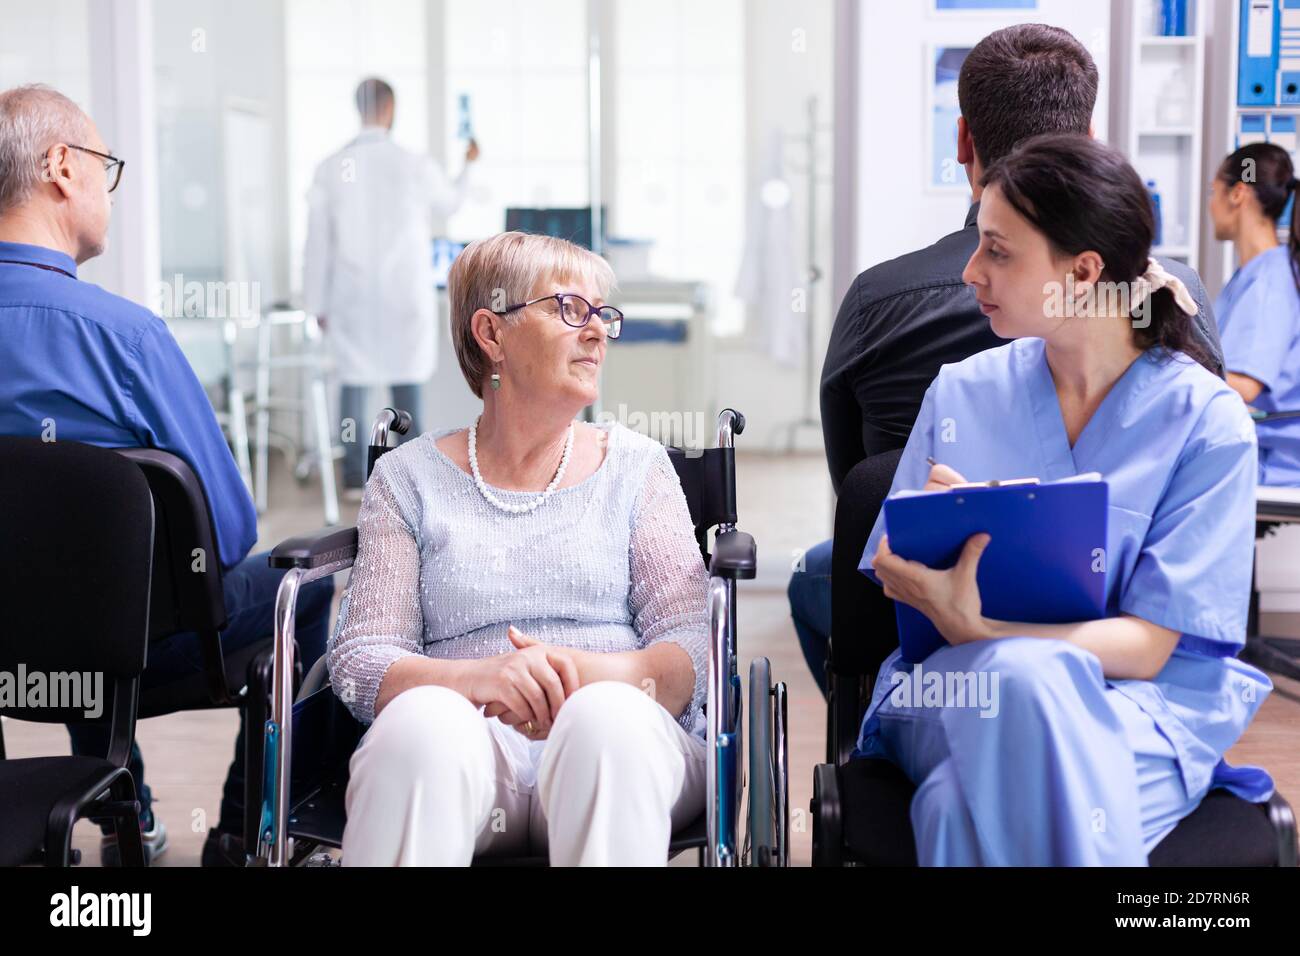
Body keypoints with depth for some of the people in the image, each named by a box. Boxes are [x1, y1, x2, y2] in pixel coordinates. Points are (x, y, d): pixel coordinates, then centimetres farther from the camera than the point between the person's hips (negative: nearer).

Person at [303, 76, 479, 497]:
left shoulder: (330, 169, -4)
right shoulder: (416, 166, -7)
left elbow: (318, 242, 0)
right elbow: (449, 202, 16)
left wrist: (318, 302, 9)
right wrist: (468, 165, 36)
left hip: (352, 297, 1)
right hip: (405, 296, -1)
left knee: (354, 379, 7)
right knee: (407, 380, 5)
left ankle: (354, 476, 8)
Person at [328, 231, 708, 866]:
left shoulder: (635, 466, 16)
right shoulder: (409, 477, 14)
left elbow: (694, 644, 6)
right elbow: (358, 658, 4)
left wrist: (601, 675, -17)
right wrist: (478, 677, -17)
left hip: (617, 736, 1)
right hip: (464, 739, 0)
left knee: (604, 716, -35)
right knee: (422, 719, -35)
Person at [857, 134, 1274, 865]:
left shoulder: (1206, 420, -3)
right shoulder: (962, 392, 8)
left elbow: (1147, 645, -10)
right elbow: (897, 575, 5)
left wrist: (978, 628, -27)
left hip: (1135, 702, -3)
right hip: (954, 685, 3)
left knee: (960, 807, -37)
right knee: (1021, 674, -36)